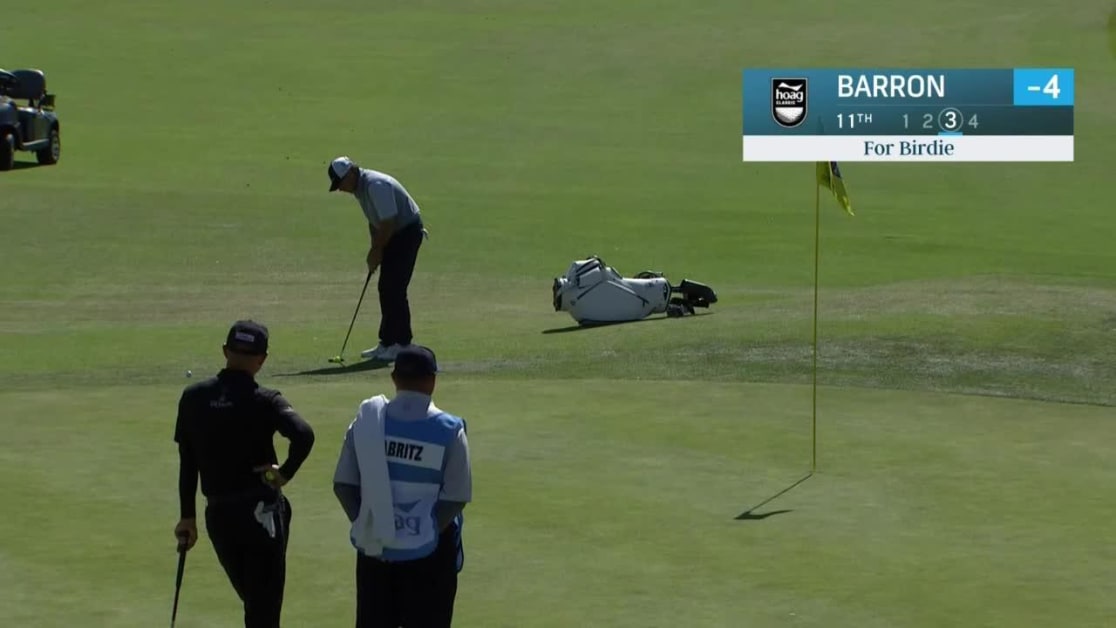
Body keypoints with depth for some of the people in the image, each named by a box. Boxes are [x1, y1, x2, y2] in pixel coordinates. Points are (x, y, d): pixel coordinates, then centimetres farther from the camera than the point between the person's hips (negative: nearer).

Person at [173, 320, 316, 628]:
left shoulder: (193, 397, 2)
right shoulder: (264, 401, -10)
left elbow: (186, 462, 6)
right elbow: (303, 434, -29)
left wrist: (188, 516, 13)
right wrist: (286, 473, -11)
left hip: (218, 514, 4)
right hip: (262, 510, -4)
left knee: (253, 600, 22)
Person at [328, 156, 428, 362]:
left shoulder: (376, 186, -25)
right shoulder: (360, 188, 6)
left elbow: (388, 222, -26)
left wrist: (376, 251, -16)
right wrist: (375, 249, 5)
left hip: (408, 231, -10)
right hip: (395, 235, 10)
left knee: (394, 289, -11)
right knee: (385, 289, 10)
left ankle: (402, 344, -6)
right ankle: (387, 342, 16)